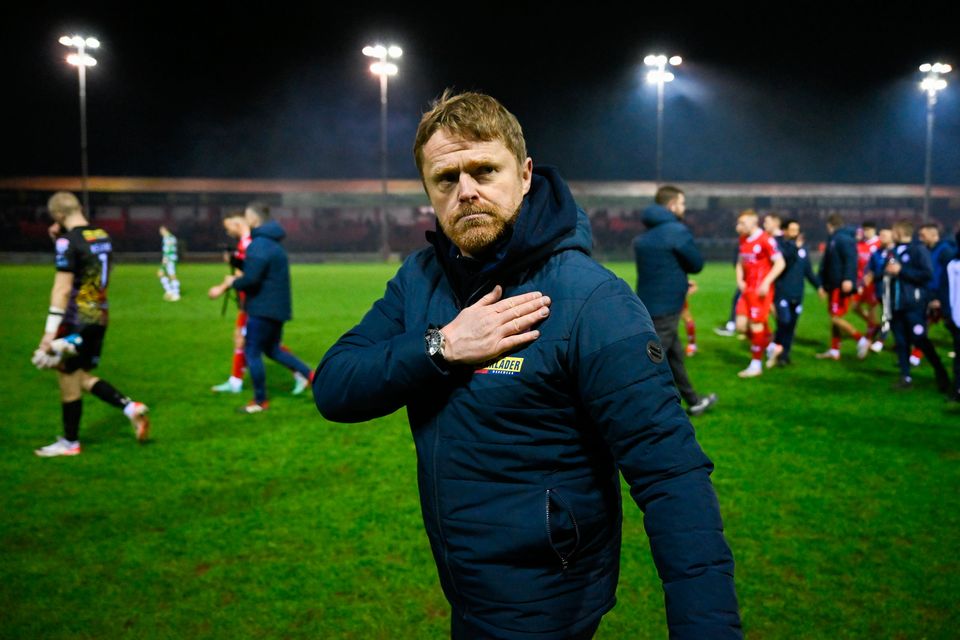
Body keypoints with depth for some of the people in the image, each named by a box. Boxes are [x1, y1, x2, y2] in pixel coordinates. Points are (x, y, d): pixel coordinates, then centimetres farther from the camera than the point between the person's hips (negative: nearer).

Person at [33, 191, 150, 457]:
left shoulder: (67, 242, -15)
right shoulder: (103, 237, 8)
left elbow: (62, 288, -20)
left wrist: (50, 332, -20)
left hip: (76, 322, -8)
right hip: (100, 318, 8)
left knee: (69, 380, 6)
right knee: (83, 377, 18)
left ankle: (70, 443, 18)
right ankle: (131, 408, 4)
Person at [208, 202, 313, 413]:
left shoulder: (259, 244, -19)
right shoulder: (273, 242, 13)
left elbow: (251, 278, -28)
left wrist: (232, 282, -7)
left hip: (263, 308, -10)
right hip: (277, 306, 10)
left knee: (252, 353, 3)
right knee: (272, 350, 21)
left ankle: (260, 401, 12)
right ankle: (312, 375, 14)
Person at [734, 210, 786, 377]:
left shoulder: (765, 240, -13)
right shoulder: (743, 240, 10)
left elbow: (780, 263, -13)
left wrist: (766, 283, -19)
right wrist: (739, 280, 4)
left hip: (760, 290, -7)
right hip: (747, 289, 7)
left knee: (756, 326, -1)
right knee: (741, 325, 4)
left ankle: (756, 365, 11)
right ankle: (766, 340, 28)